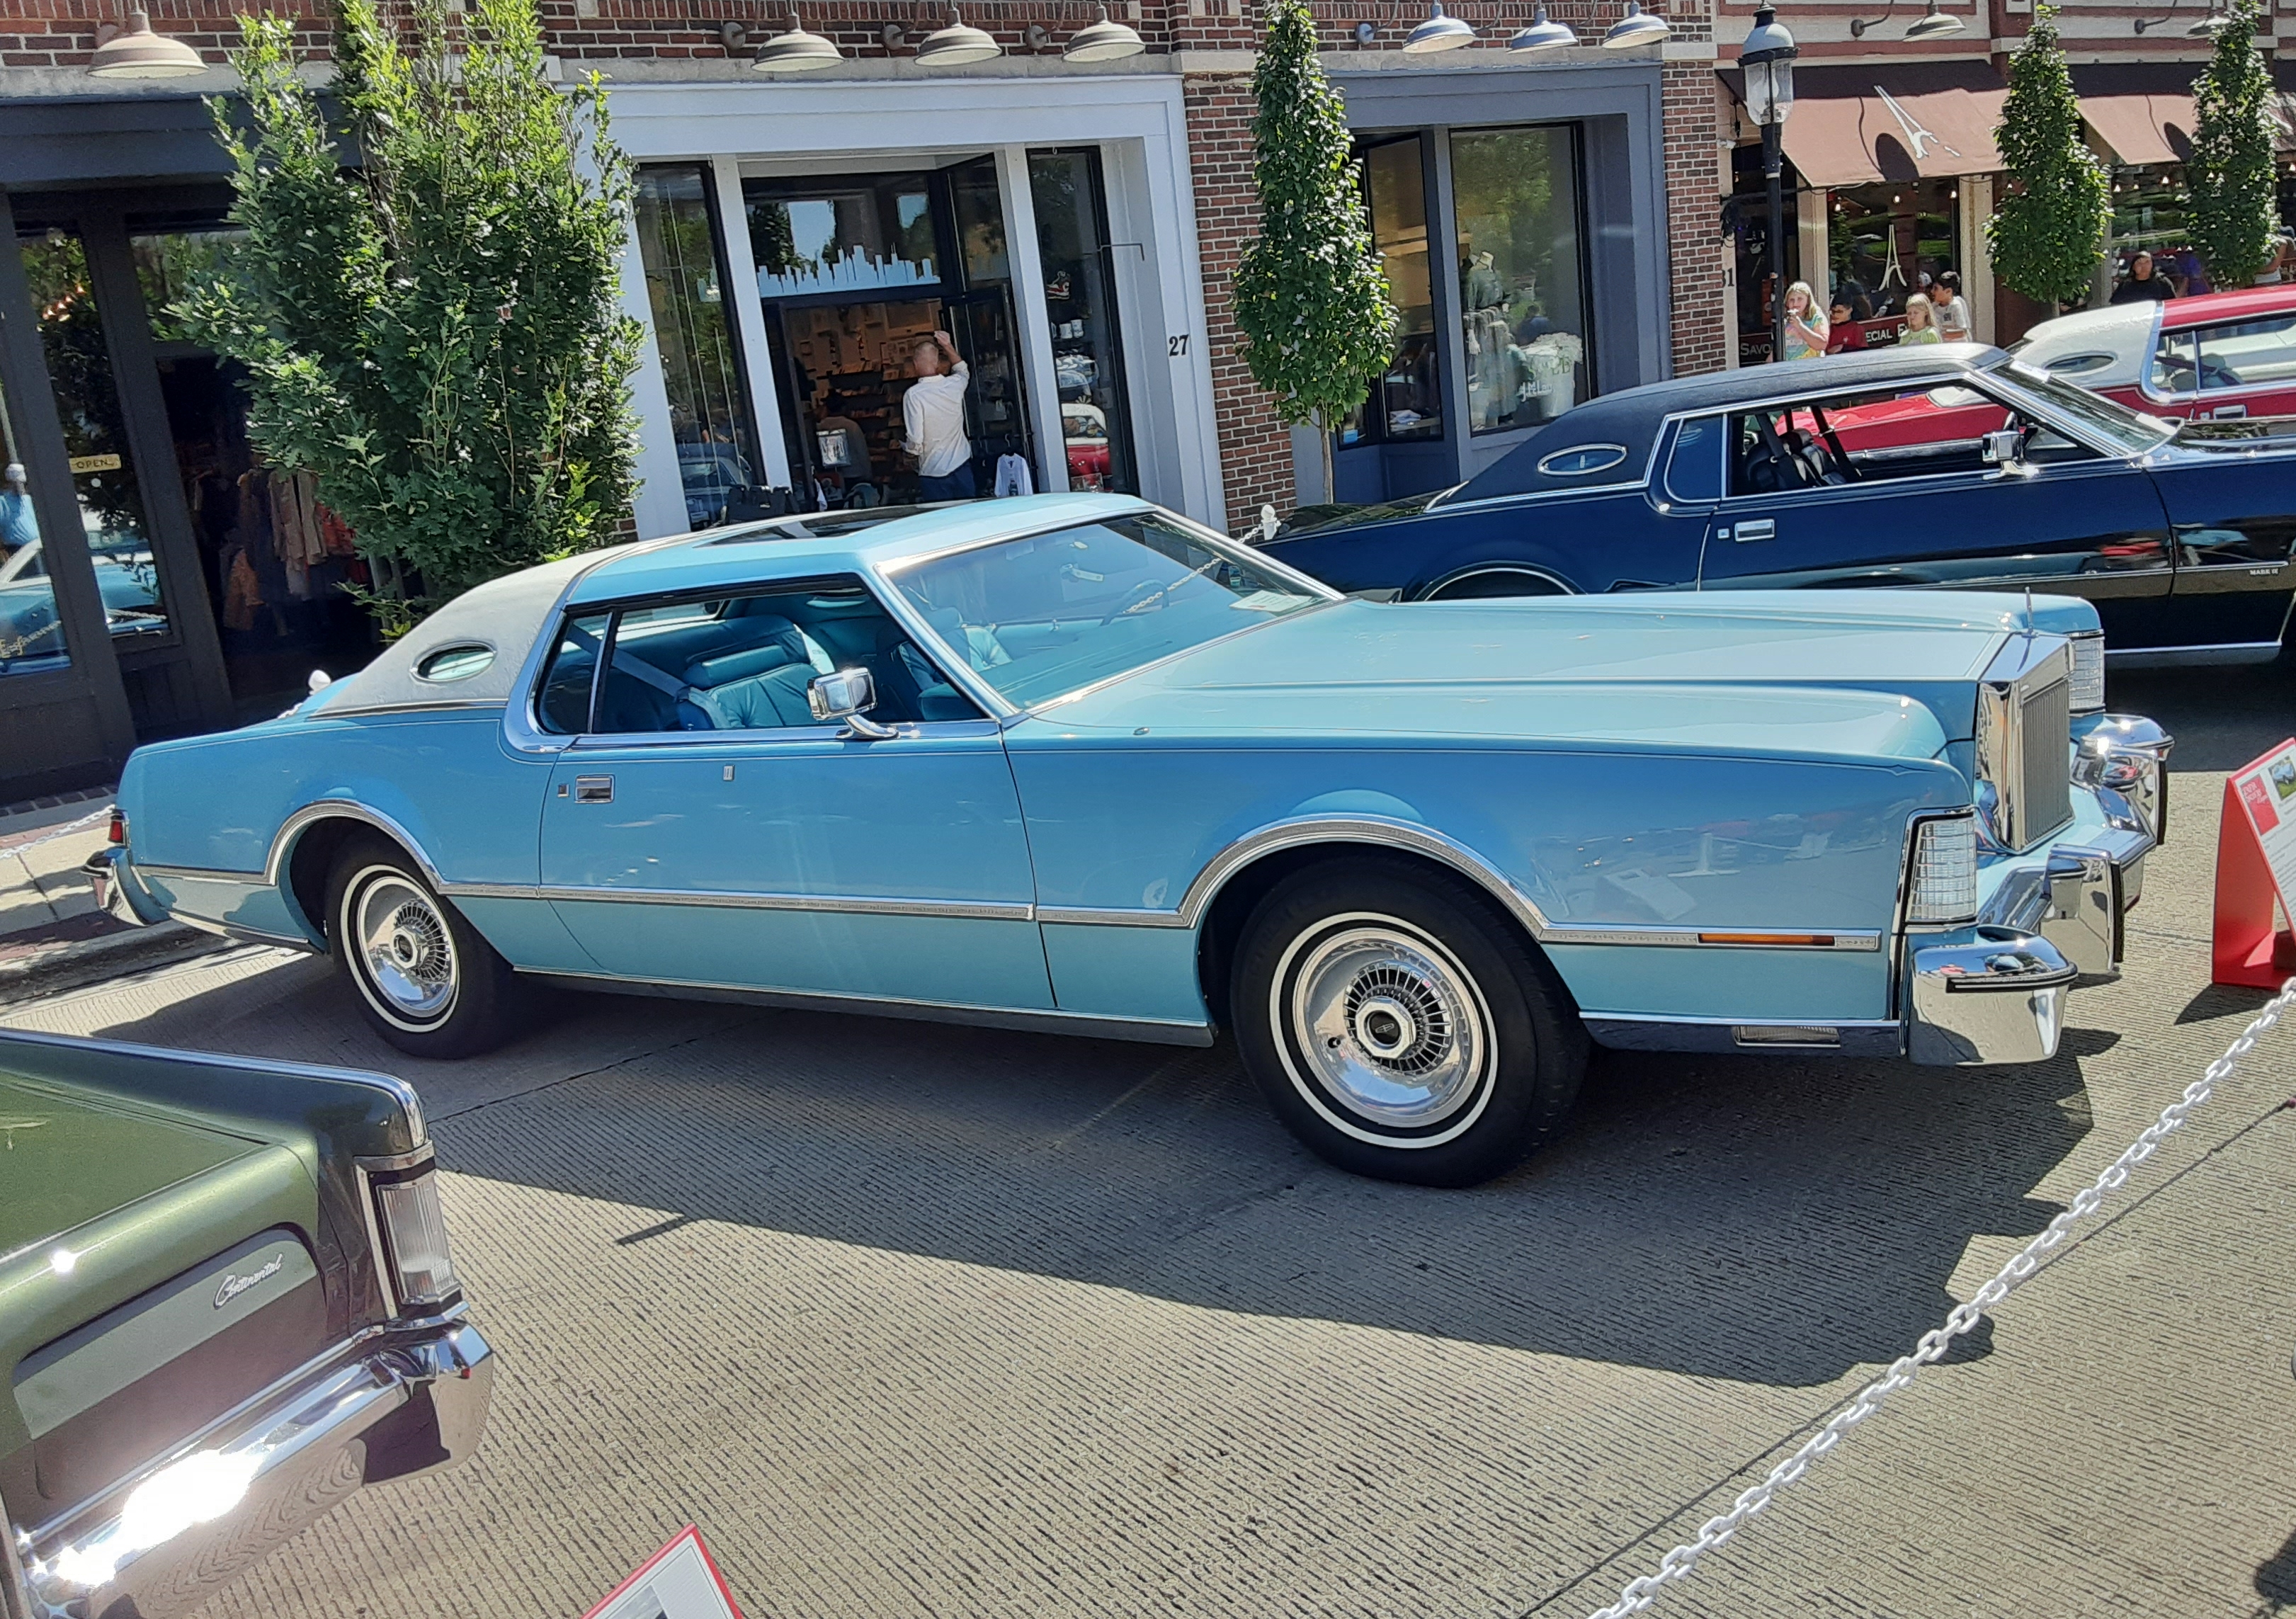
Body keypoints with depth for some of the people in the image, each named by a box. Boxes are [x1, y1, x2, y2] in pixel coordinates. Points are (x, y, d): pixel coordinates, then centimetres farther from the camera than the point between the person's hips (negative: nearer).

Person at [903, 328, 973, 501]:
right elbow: (963, 371, 25)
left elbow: (915, 442, -18)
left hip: (933, 473, -4)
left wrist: (911, 448, 4)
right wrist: (948, 347, 16)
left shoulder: (913, 395, -18)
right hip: (962, 466, 4)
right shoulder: (954, 385, -3)